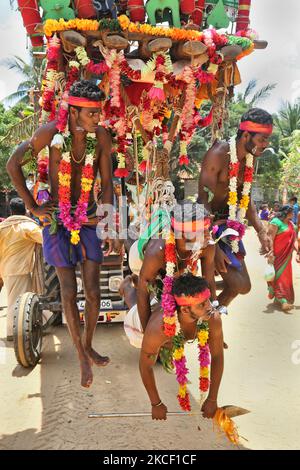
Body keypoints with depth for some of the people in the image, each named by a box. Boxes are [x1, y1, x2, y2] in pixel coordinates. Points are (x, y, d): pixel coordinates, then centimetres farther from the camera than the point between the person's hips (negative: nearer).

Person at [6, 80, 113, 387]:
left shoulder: (101, 137, -8)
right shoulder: (51, 132, -14)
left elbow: (107, 183, -1)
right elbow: (13, 164, -7)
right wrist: (32, 206, -7)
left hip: (88, 218, 2)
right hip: (57, 219, -2)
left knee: (93, 291, 3)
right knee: (69, 293, 2)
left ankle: (88, 346, 29)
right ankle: (82, 357, 20)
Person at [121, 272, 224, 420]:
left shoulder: (213, 318, -43)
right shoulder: (159, 327, -53)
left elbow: (217, 356, -27)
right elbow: (145, 366, -35)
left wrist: (212, 400, -22)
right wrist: (156, 404, -24)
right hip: (143, 317, -2)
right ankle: (127, 284, 65)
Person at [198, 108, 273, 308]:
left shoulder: (251, 158, 5)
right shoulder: (218, 154, -21)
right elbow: (204, 201, -23)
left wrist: (261, 231, 5)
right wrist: (213, 246, -26)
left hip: (229, 222, 8)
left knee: (243, 286, 12)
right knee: (240, 284, -13)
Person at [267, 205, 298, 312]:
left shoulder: (290, 223, 12)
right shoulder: (276, 222, -13)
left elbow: (292, 239, 19)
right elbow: (270, 238, -18)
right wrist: (271, 254, -23)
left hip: (287, 255, 8)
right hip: (278, 254, -8)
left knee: (286, 276, 12)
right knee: (279, 275, -8)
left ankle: (278, 298, 25)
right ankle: (283, 301, -11)